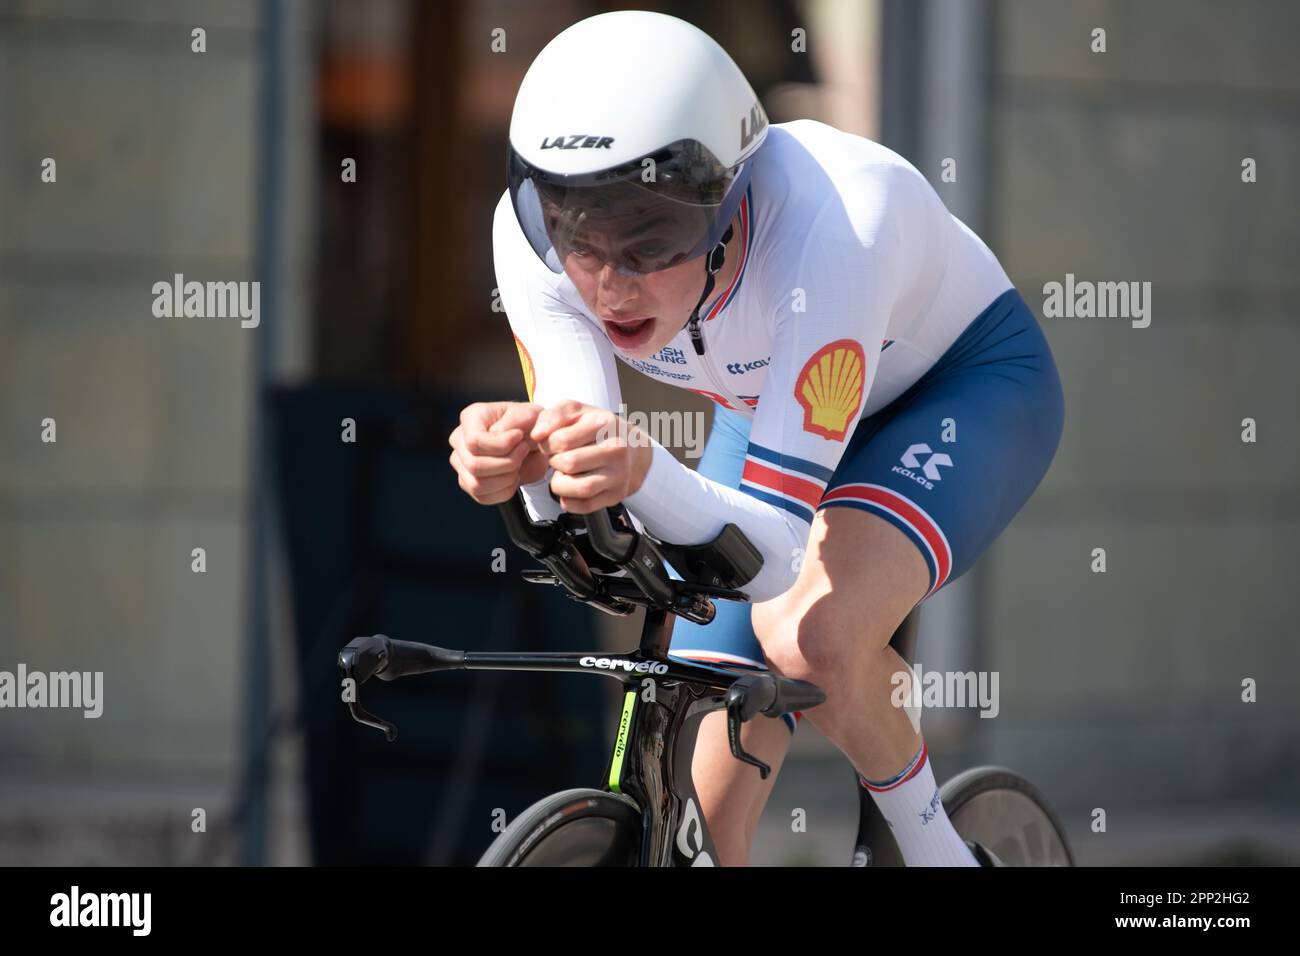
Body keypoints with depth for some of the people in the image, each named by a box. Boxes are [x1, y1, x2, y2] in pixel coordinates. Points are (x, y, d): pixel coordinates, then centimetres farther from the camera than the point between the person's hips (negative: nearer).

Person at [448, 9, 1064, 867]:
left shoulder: (833, 220, -41)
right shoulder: (534, 233, -28)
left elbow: (774, 553, -43)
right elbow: (588, 535, -29)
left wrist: (646, 473, -63)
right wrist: (525, 467, -52)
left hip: (967, 387, -5)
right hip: (772, 408, 5)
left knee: (815, 637, -35)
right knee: (695, 829, -6)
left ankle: (936, 849, -6)